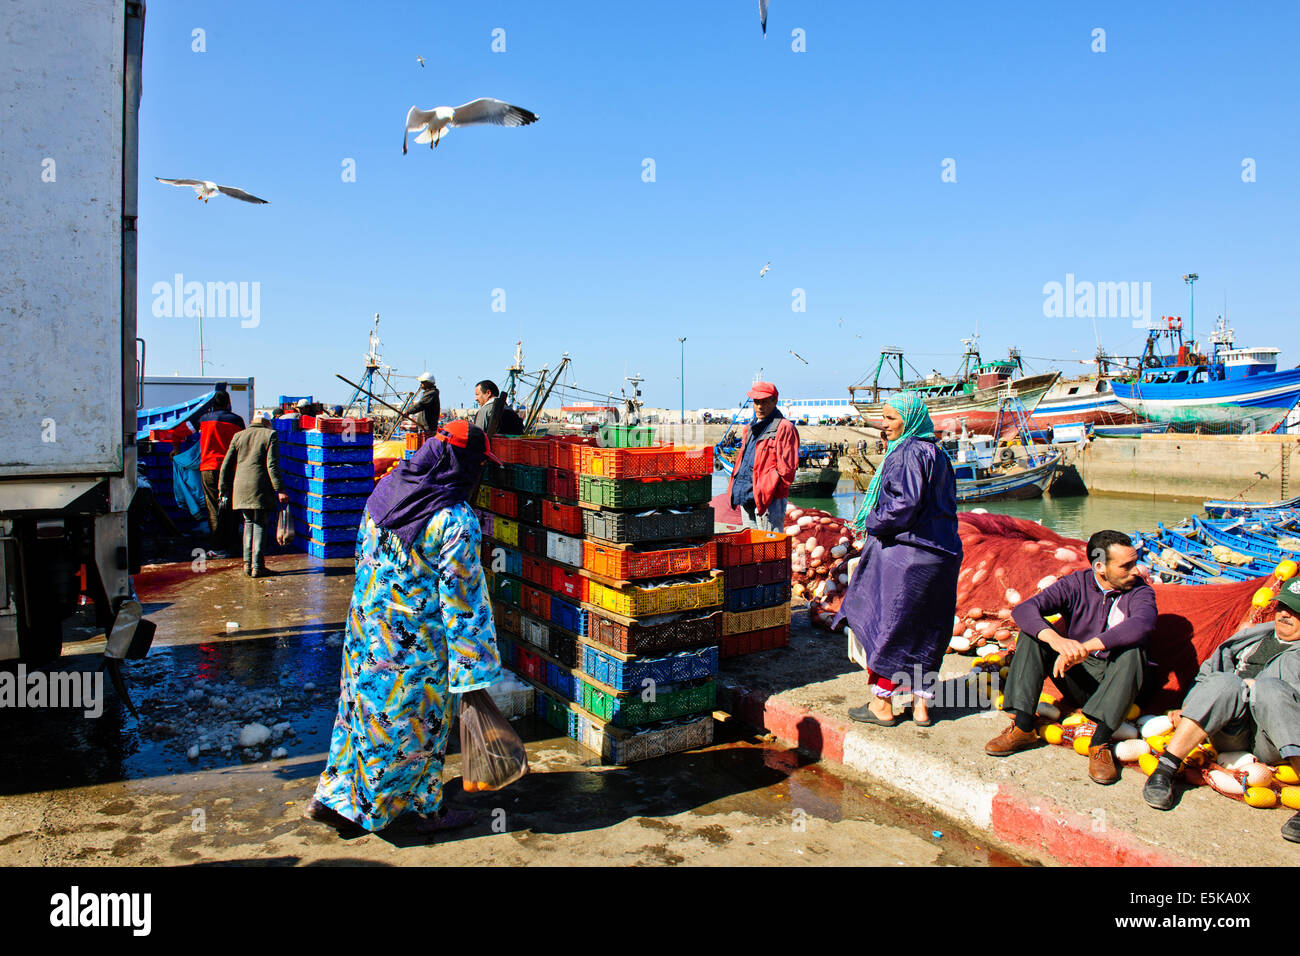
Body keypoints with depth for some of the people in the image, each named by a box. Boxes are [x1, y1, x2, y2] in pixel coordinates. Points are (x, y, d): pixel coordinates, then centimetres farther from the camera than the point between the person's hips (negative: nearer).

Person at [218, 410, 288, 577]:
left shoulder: (238, 436, 13)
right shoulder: (270, 435, 0)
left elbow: (226, 465, 12)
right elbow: (272, 465, -10)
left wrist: (224, 489, 19)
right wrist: (280, 490, -11)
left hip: (241, 488, 5)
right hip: (261, 488, -5)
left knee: (249, 523, 17)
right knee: (260, 525, 0)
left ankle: (247, 563, 14)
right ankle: (257, 567, -1)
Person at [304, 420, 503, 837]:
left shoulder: (384, 490, -1)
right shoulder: (455, 520, -23)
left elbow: (363, 554, 11)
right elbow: (461, 595, -20)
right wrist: (472, 662, -14)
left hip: (366, 622, 6)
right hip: (416, 641, -6)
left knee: (364, 709, 20)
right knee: (417, 722, 10)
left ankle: (335, 798, 32)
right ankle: (427, 810, 27)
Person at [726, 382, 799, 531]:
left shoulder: (784, 428, -8)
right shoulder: (751, 427, 20)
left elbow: (787, 468, -12)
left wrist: (772, 491, -14)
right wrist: (736, 491, 17)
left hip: (768, 499, -9)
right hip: (746, 498, 9)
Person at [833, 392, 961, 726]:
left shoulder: (907, 453, -15)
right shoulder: (937, 454, 13)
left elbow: (904, 504, -23)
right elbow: (946, 505, 17)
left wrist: (873, 523, -9)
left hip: (904, 554, -9)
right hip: (940, 555, 9)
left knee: (884, 625, 2)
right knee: (926, 631, 14)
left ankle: (882, 704, 10)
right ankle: (922, 704, 20)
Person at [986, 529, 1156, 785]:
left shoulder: (1140, 591, -9)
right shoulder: (1075, 584, -5)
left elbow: (1143, 624, -34)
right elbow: (1023, 610, -20)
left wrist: (1085, 647, -44)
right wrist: (1055, 639, -40)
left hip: (1117, 682, -2)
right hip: (1077, 677, 2)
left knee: (1133, 648, -31)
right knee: (1033, 632, -17)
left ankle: (1100, 743, -33)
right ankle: (1023, 727, -24)